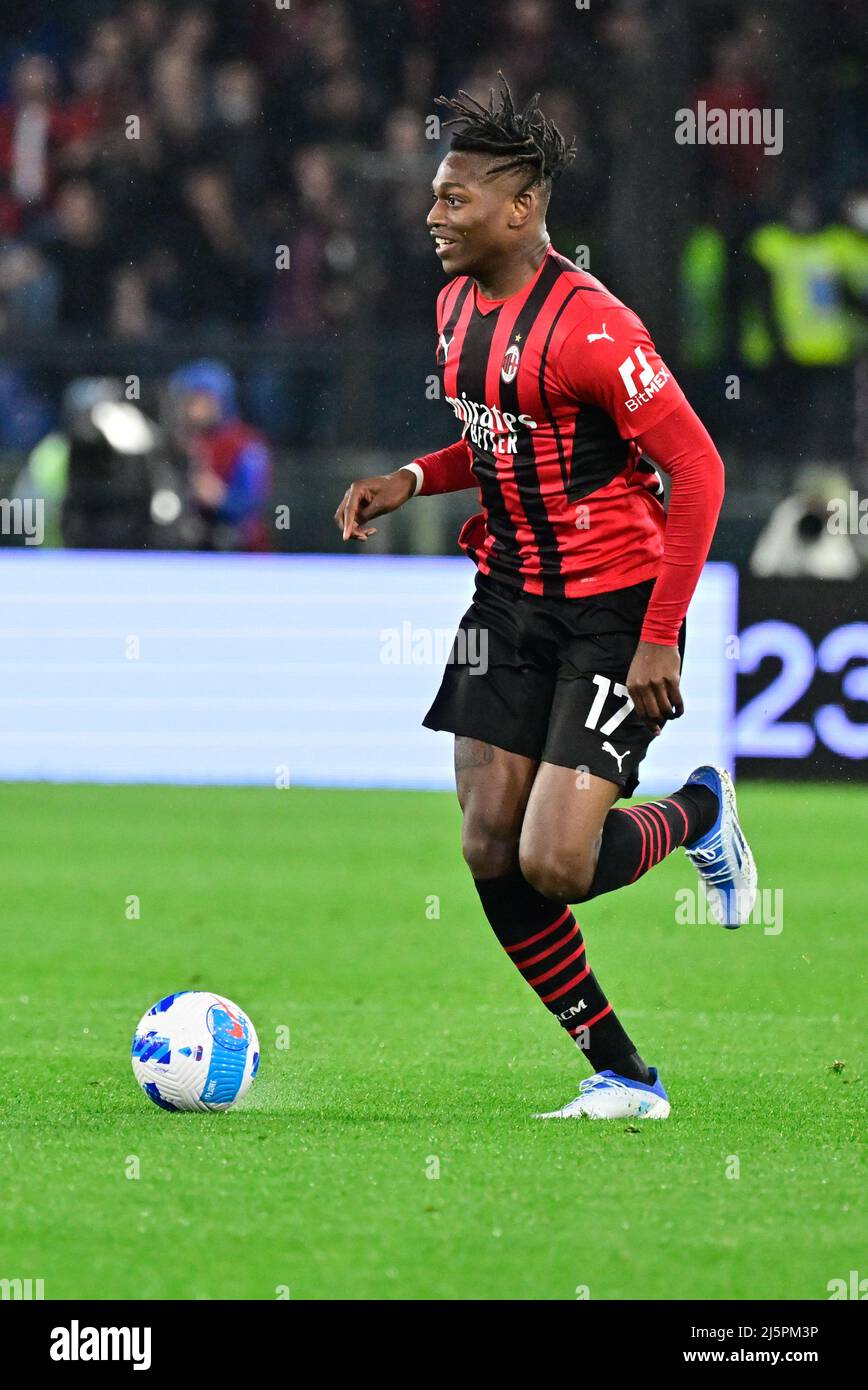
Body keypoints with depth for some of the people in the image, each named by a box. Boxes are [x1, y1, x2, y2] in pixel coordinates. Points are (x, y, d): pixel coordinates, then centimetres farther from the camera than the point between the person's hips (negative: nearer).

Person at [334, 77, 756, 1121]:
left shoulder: (588, 327, -22)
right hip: (510, 596, 8)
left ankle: (699, 812, 19)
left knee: (553, 866, -15)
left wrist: (659, 637, -20)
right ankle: (621, 1077, 12)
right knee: (489, 853, -1)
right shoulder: (457, 303, 6)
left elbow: (697, 469, -19)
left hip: (616, 609, -8)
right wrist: (412, 481, 2)